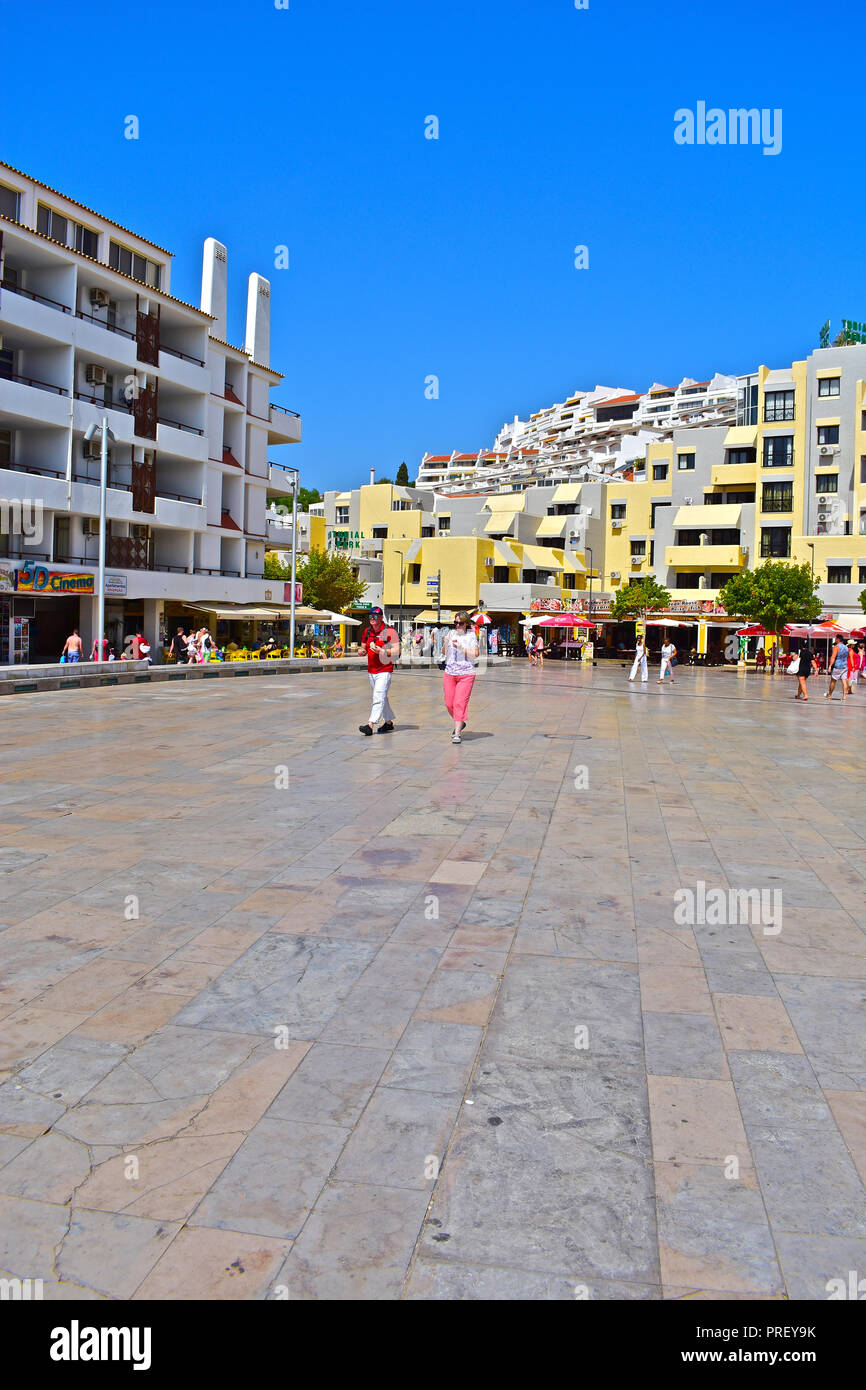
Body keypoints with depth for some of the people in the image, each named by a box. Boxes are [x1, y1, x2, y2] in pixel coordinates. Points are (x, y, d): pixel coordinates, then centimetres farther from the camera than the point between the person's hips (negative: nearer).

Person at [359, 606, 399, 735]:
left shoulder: (389, 631, -8)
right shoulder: (367, 631, 11)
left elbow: (396, 651, -10)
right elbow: (363, 647, 23)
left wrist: (381, 651, -22)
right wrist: (362, 651, -1)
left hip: (384, 670, -7)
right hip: (371, 670, 7)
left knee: (378, 698, -14)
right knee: (382, 697, 15)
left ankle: (370, 725, -21)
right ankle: (389, 722, 26)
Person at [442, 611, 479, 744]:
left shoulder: (471, 635, -1)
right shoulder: (451, 634, 11)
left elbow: (475, 654, -10)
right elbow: (443, 652, 14)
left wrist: (461, 648, -19)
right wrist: (446, 644, -6)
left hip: (466, 674, -5)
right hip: (449, 673, 5)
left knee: (460, 703, -11)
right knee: (449, 703, 7)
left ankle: (457, 734, -10)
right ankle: (460, 723, 34)